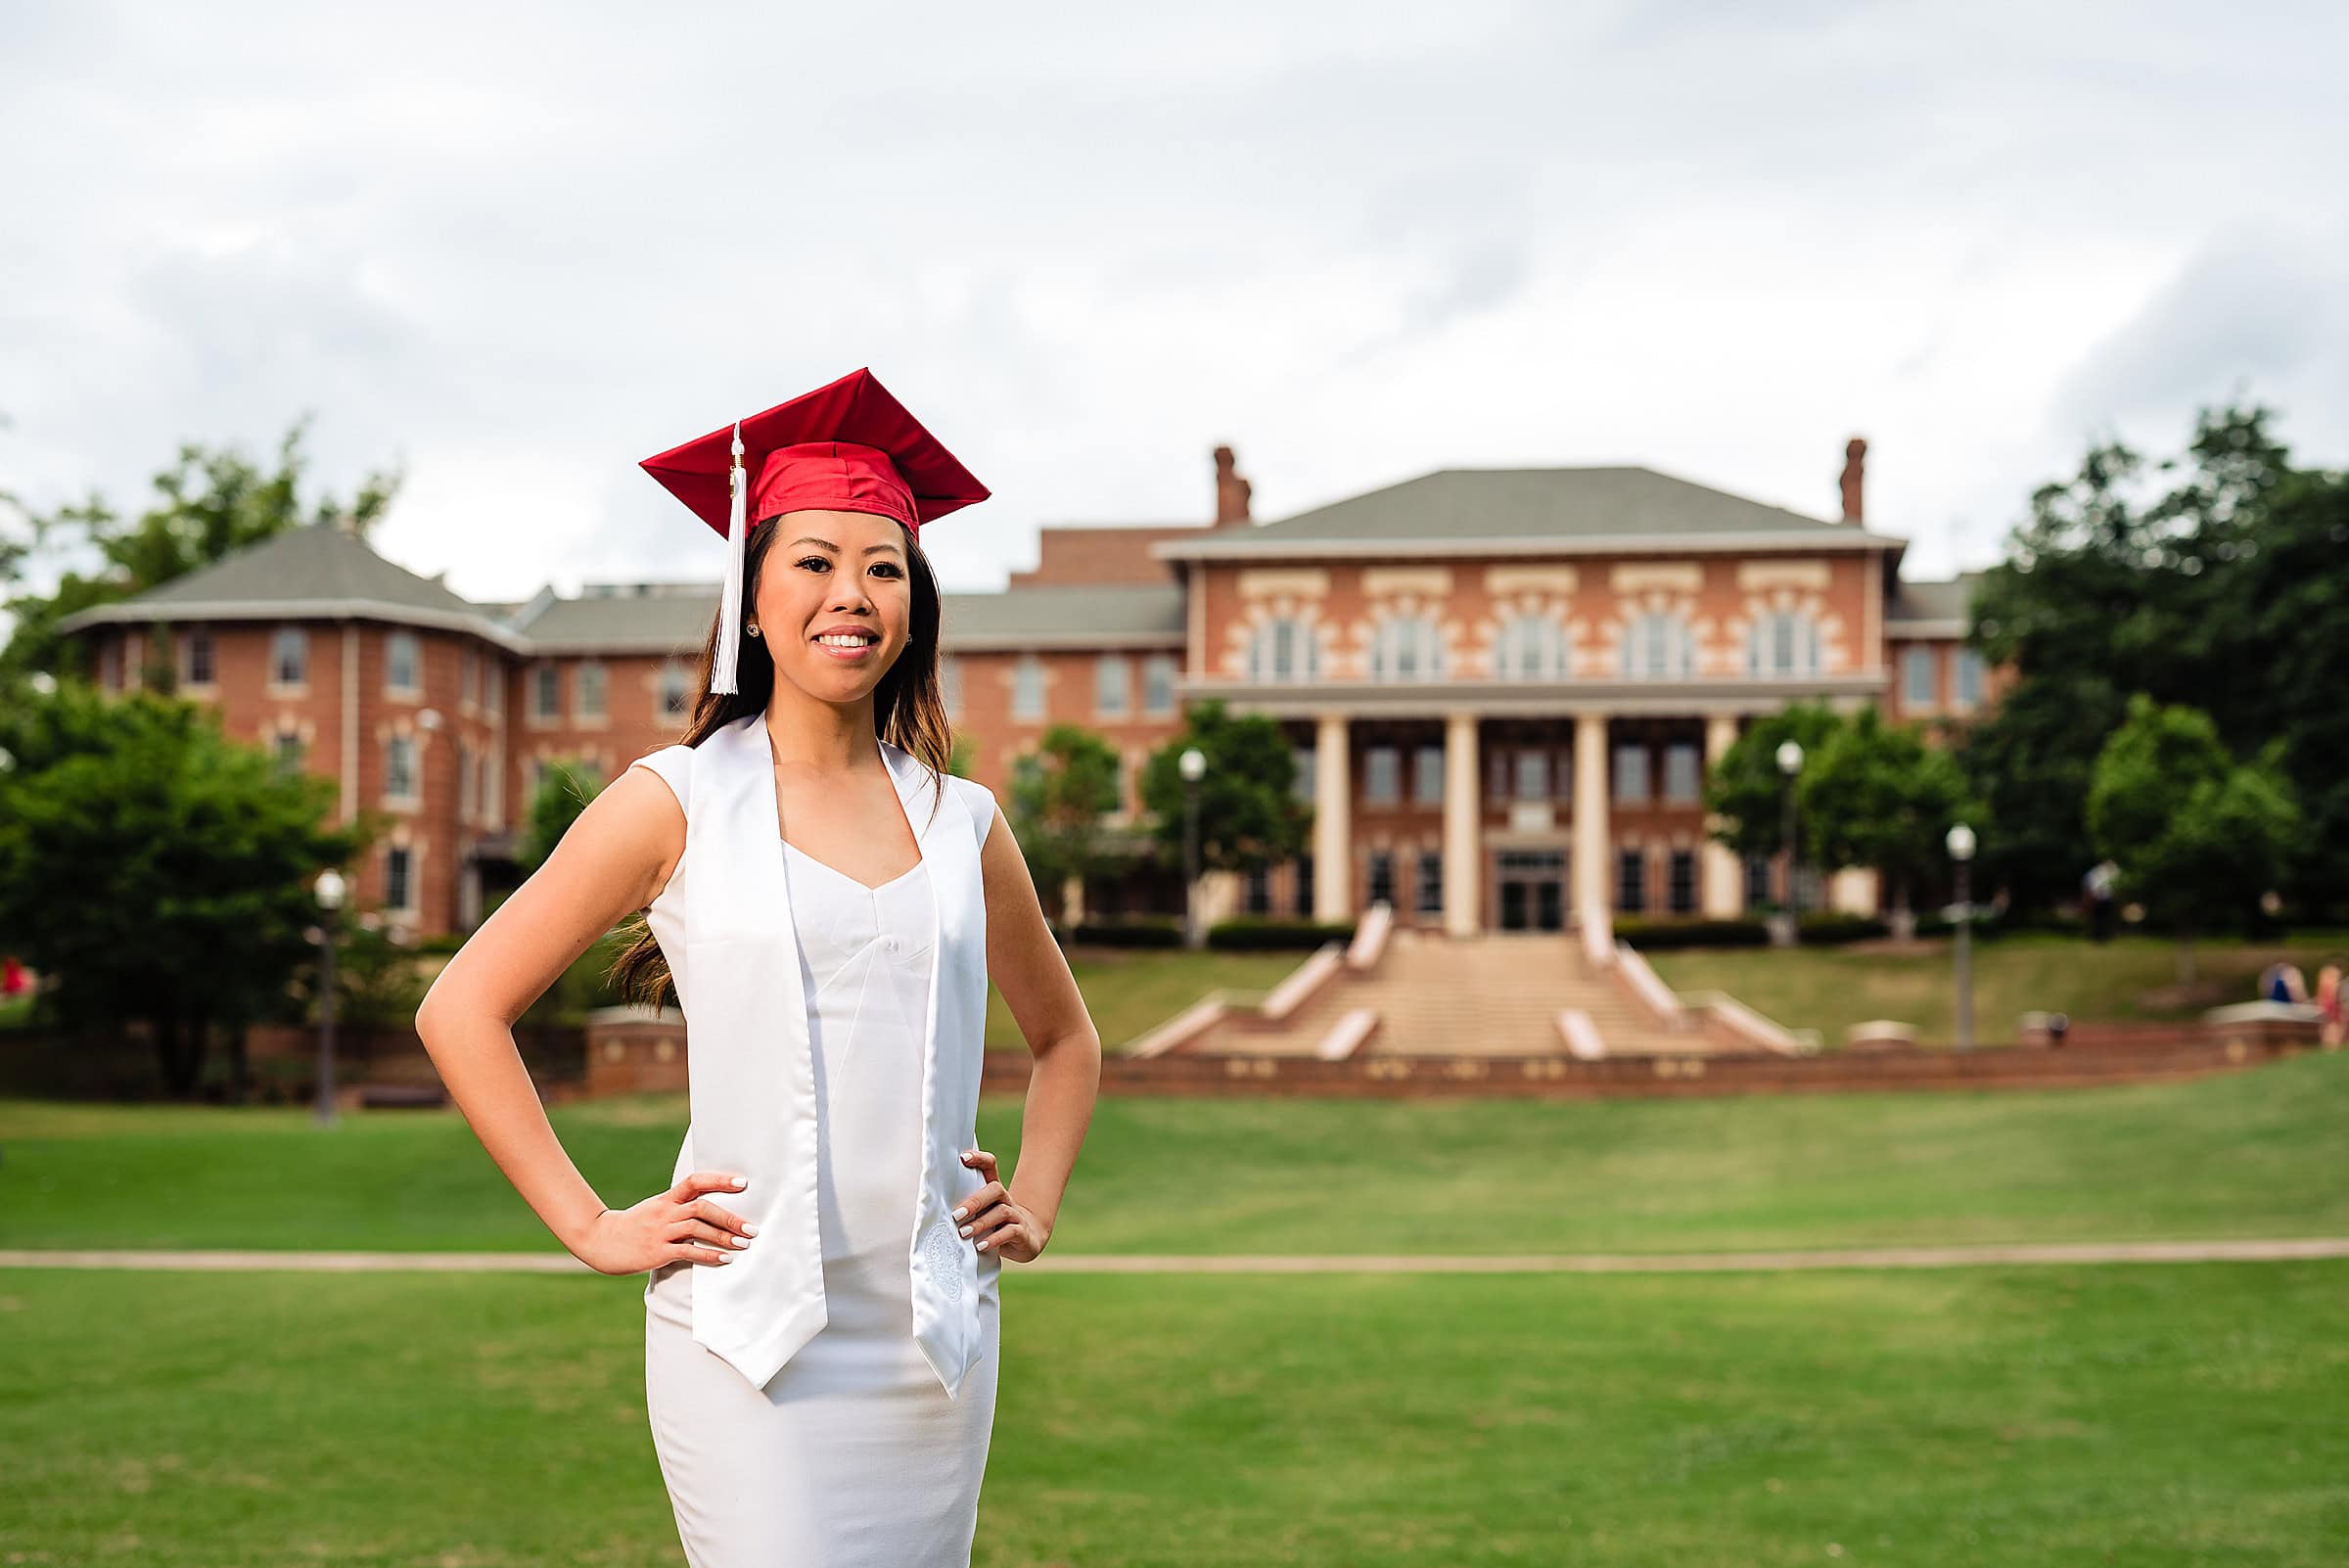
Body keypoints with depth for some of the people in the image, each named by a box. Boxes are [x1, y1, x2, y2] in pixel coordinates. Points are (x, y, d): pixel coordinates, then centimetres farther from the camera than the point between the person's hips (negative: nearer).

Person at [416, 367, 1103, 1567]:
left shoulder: (964, 823, 9)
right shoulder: (678, 802, -2)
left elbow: (1065, 1038, 25)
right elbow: (461, 1010, -1)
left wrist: (1036, 1204, 12)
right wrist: (588, 1225, -4)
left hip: (935, 1333, 4)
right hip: (750, 1328, -4)